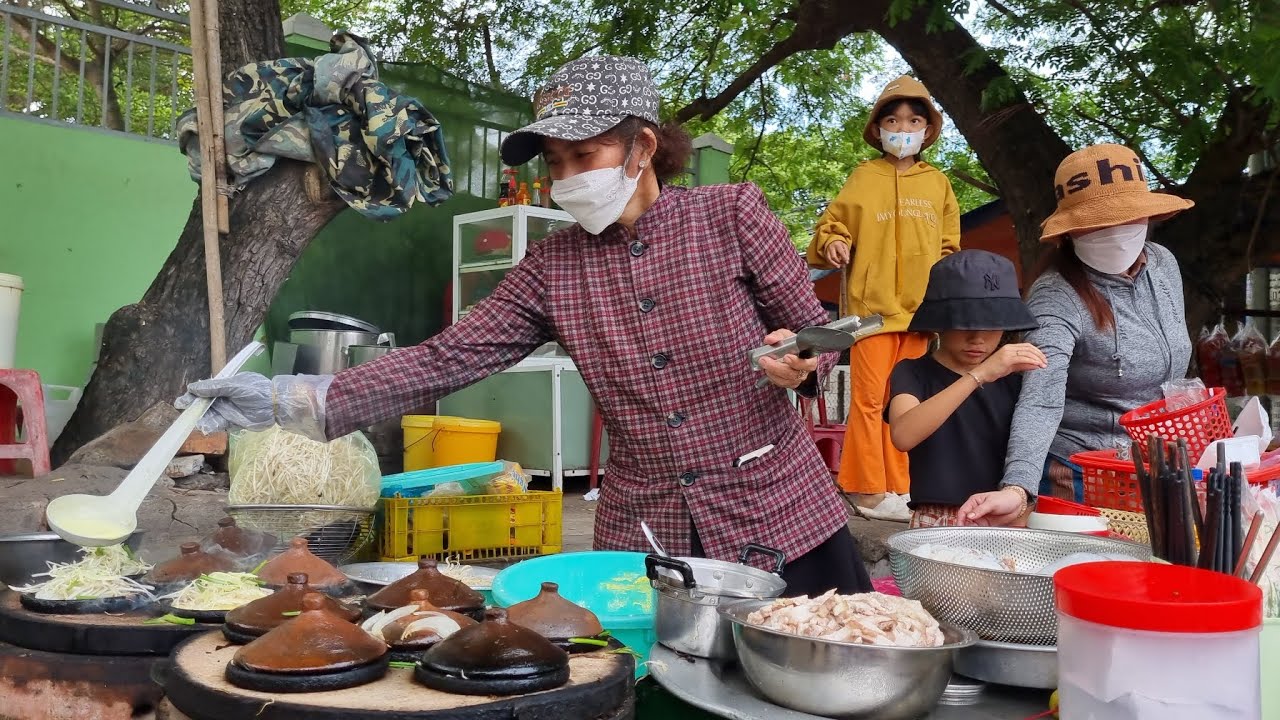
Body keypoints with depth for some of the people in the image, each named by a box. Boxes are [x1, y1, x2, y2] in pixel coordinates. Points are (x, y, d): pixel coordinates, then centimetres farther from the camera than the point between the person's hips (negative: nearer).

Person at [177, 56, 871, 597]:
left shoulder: (731, 213, -7)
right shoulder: (553, 266, -1)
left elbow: (817, 335, 1)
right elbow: (444, 359, -6)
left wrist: (796, 362, -23)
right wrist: (292, 400, -13)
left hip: (779, 512, -1)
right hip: (641, 533, 2)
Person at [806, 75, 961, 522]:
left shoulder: (937, 183, 14)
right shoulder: (864, 177, 4)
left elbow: (949, 246, 20)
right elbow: (833, 225, 5)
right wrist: (833, 243, -15)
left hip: (919, 306, 4)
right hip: (872, 304, -4)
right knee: (870, 397, -6)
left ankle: (897, 486, 17)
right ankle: (869, 490, 1)